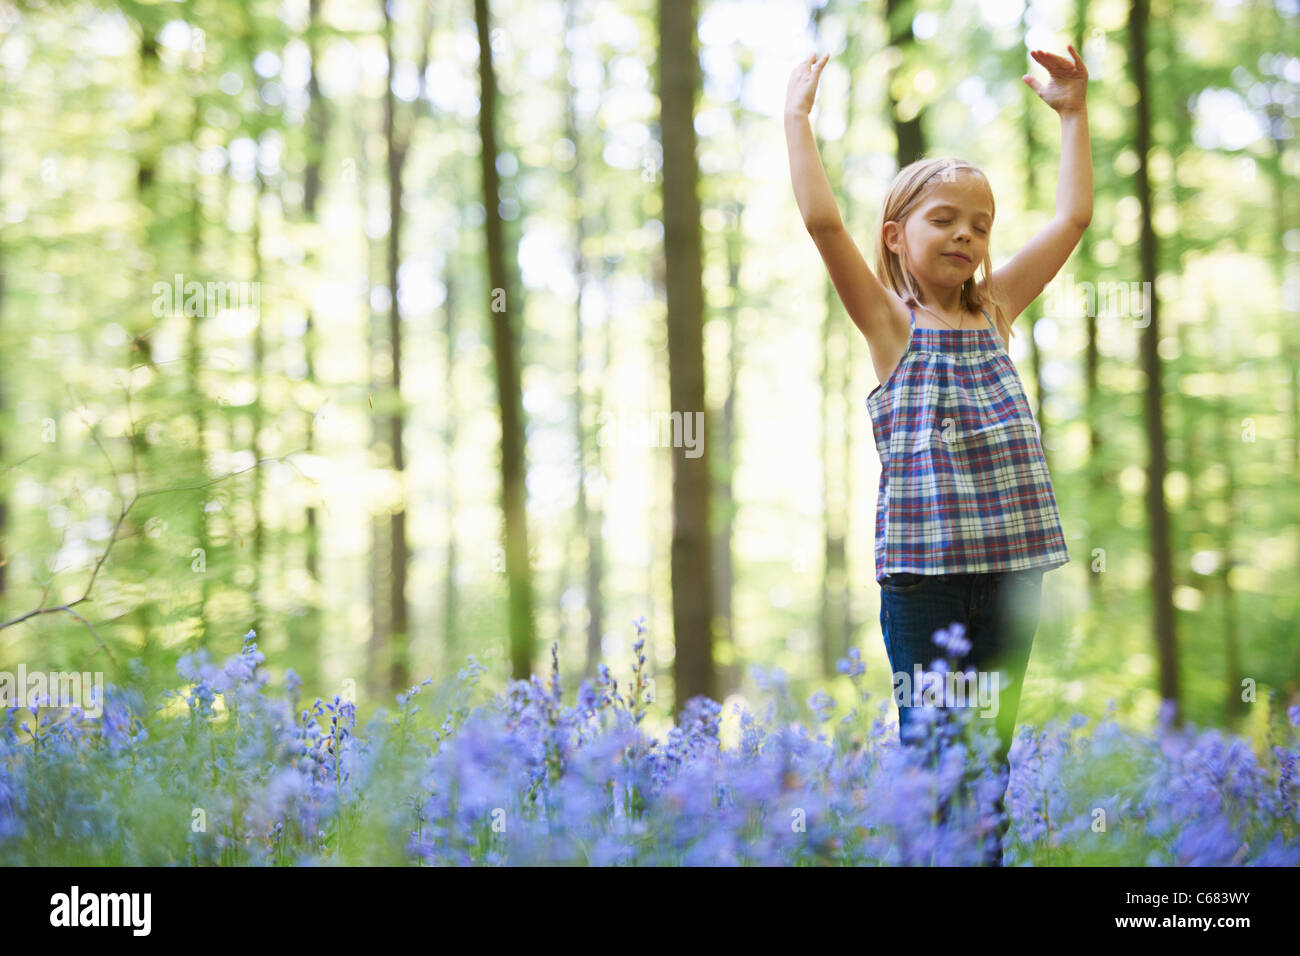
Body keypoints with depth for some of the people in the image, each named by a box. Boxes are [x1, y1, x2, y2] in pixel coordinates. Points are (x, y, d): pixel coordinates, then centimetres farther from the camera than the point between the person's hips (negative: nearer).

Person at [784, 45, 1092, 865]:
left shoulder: (995, 311, 14)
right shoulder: (890, 324, 1)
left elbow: (1073, 217, 16)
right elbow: (823, 220, -11)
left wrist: (1074, 115, 18)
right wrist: (797, 115, -6)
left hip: (1011, 560, 4)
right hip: (923, 566, -4)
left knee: (992, 746, 10)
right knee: (928, 745, 1)